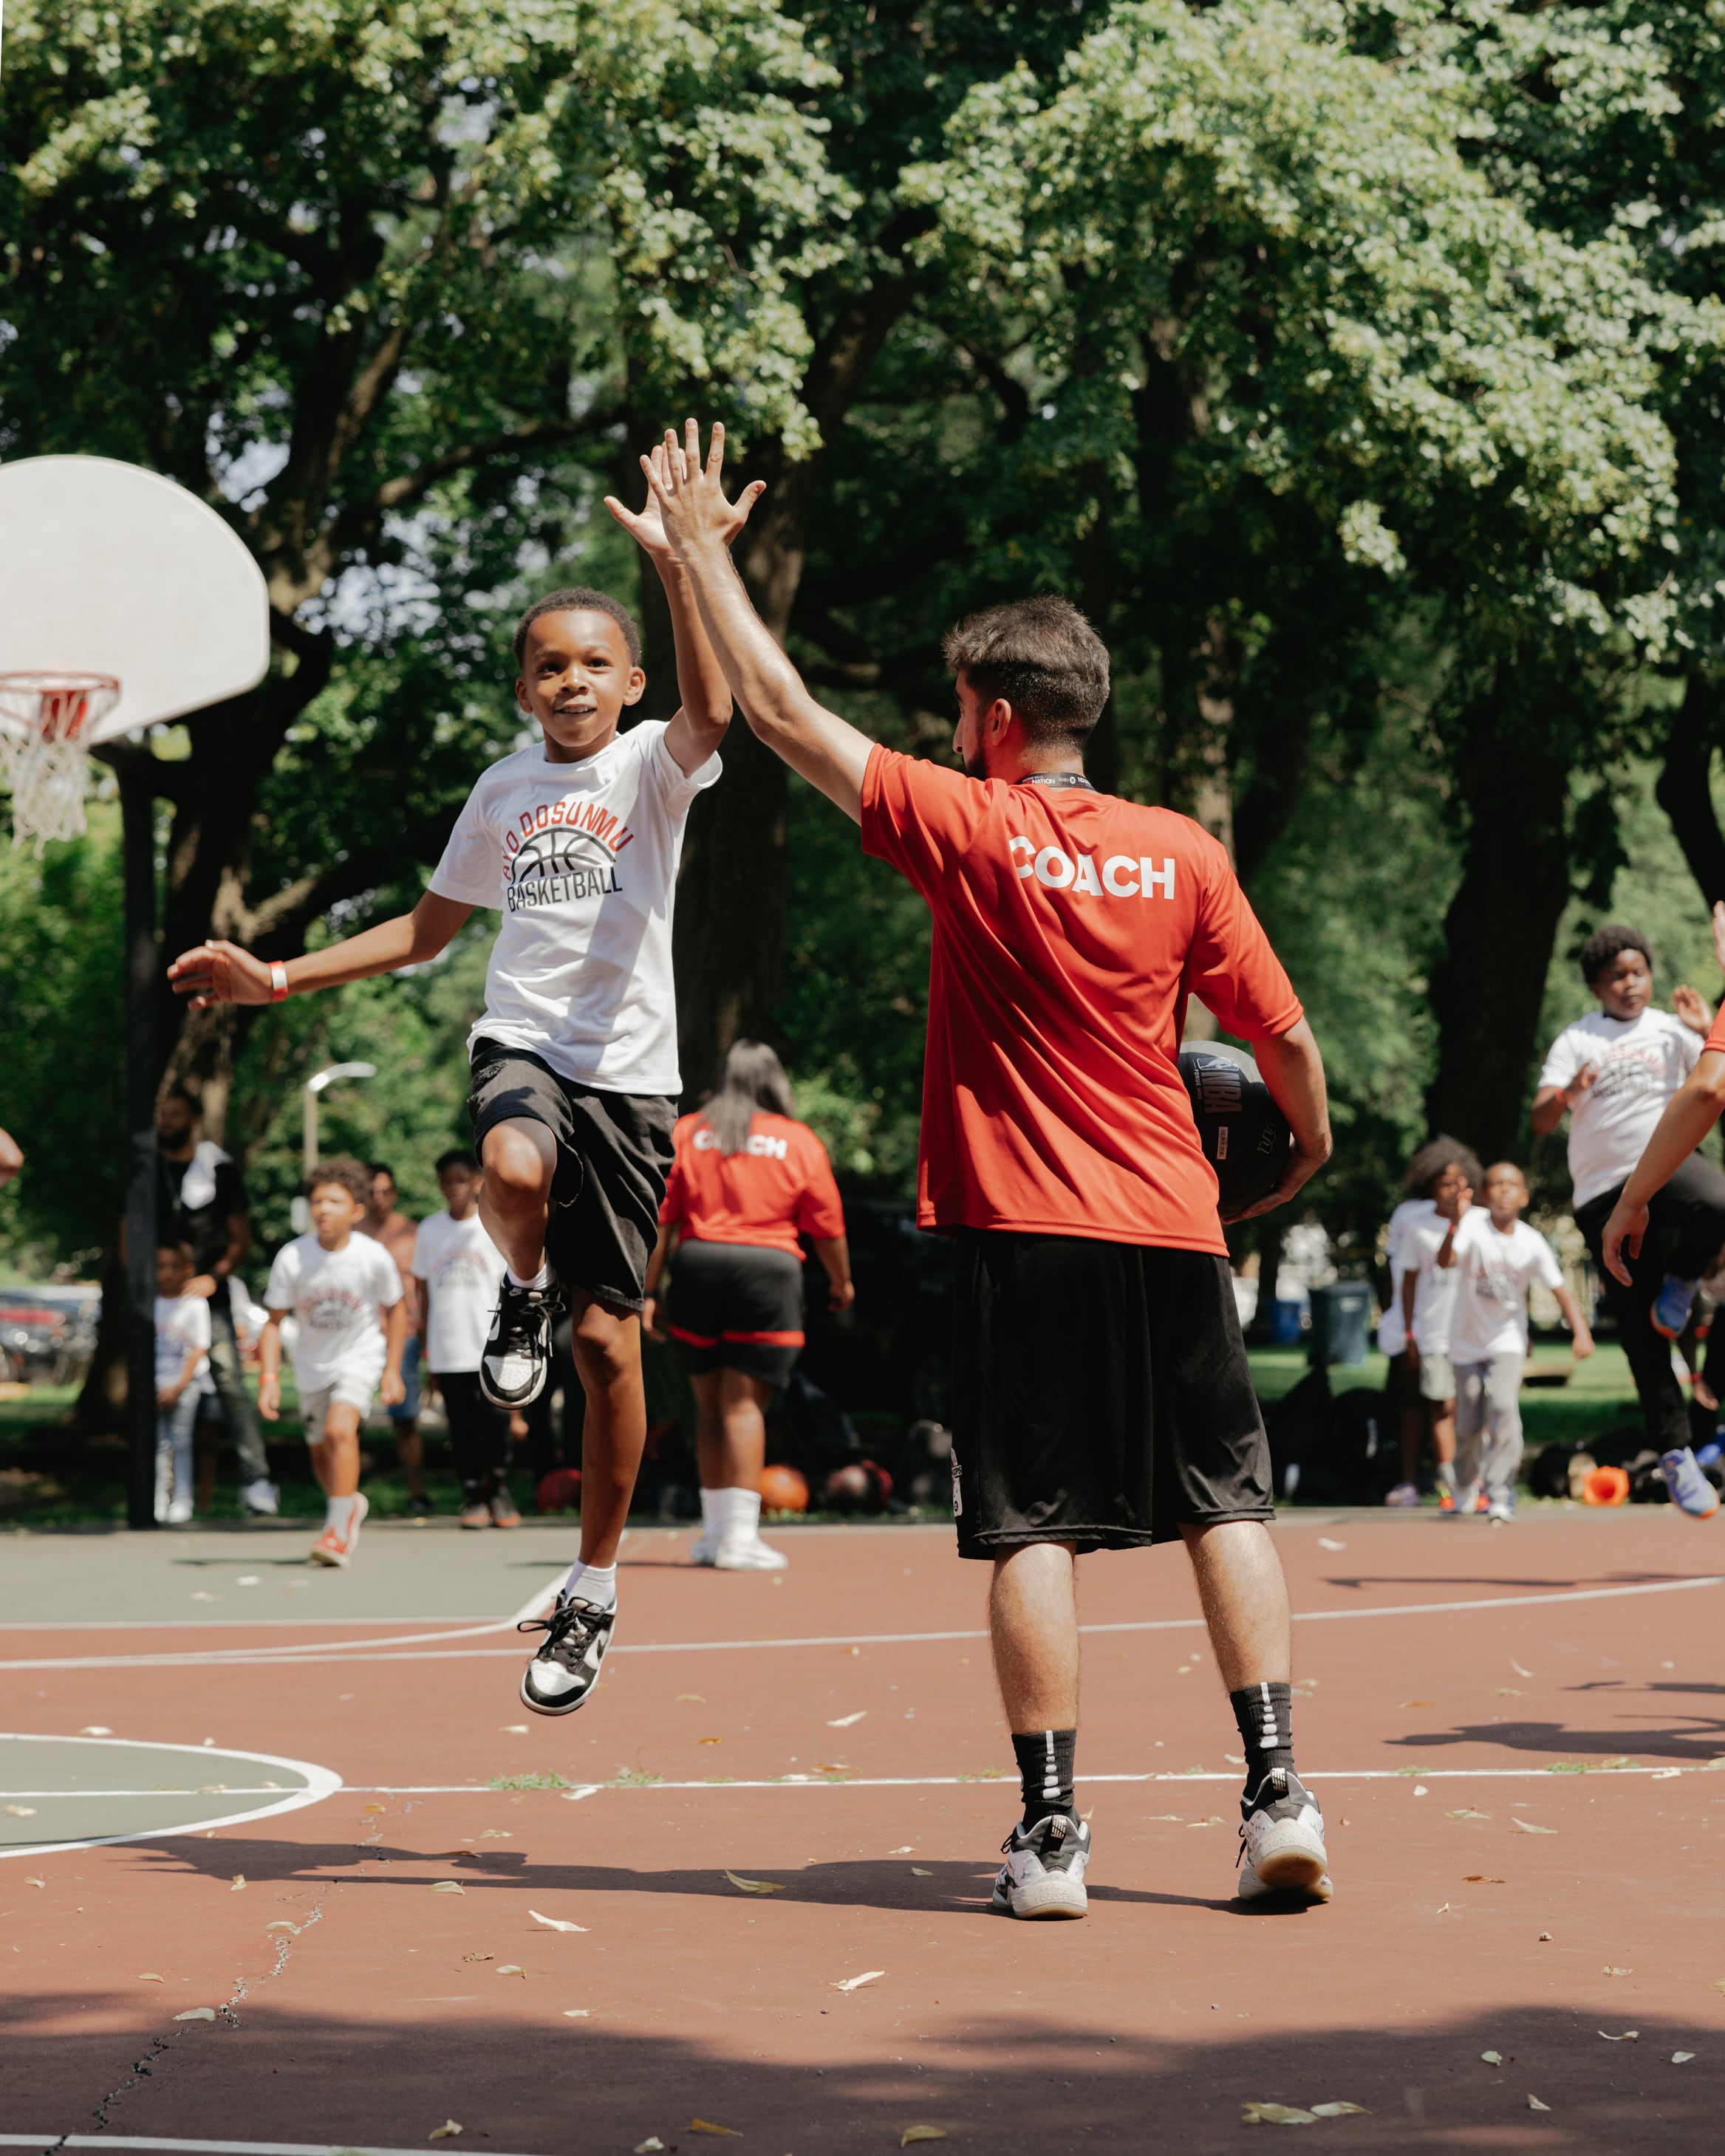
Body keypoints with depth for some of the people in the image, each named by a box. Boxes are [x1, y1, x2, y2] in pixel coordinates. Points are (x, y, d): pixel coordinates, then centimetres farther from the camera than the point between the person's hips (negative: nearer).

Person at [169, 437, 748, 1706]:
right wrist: (282, 980, 17)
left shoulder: (651, 768, -1)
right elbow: (430, 930, 24)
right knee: (513, 1173, -37)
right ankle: (524, 1293, 0)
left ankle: (595, 1592, 15)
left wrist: (677, 568, -38)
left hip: (630, 1070, -2)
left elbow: (711, 712, -25)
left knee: (608, 1338, 0)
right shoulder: (503, 792, 12)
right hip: (522, 1043, 2)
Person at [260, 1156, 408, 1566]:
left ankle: (340, 1530, -19)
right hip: (313, 1364, 3)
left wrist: (393, 1370, -3)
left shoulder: (374, 1257, -19)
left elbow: (395, 1309, -2)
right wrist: (270, 1378, -18)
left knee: (340, 1429, -26)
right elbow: (274, 1322, -9)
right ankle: (350, 1505, 46)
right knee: (321, 1455, 15)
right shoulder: (291, 1258, -19)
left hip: (360, 1355, -3)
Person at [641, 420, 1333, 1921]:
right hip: (1174, 1230, 3)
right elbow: (1286, 1034, 6)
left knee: (1033, 1530, -1)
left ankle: (1051, 1833, -4)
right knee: (1226, 1507, 8)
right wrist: (1312, 1139, 27)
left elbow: (779, 708, 0)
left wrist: (701, 547, 9)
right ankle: (1278, 1791, 0)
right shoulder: (1184, 853, 3)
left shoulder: (966, 829, -5)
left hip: (1023, 1231, -2)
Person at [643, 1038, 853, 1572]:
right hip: (768, 1268, -2)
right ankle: (740, 1536, -10)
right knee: (744, 1405, -3)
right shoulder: (801, 1142, 4)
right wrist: (842, 1282, 22)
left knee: (710, 1406, 12)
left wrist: (648, 1291, 3)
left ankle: (714, 1530, 18)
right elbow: (827, 1227, 7)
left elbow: (659, 1220, 2)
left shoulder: (685, 1134, 7)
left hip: (697, 1266, 2)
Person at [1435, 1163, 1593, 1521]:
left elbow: (1561, 1290, -11)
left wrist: (1580, 1332, -27)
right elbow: (1444, 1262, -34)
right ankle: (1466, 1486, 35)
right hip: (1468, 1340, 0)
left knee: (1503, 1406, -22)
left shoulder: (1532, 1243, -12)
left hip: (1507, 1340, 0)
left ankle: (1500, 1496, -16)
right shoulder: (1473, 1223, -18)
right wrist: (1455, 1224, -53)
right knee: (1468, 1425, 6)